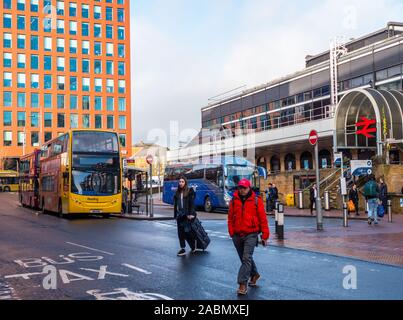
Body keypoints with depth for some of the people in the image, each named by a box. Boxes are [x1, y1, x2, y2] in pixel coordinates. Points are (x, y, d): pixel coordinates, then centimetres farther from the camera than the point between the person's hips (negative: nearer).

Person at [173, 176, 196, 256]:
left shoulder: (190, 191, -1)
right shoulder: (177, 193, 14)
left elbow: (192, 203, -7)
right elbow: (175, 205, 16)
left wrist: (191, 214, -15)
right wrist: (175, 215, 11)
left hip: (187, 215, -5)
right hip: (179, 215, 5)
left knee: (187, 232, -7)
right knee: (180, 233, 3)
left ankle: (193, 248, 8)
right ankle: (182, 249, 8)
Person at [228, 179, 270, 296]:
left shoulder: (256, 200, -2)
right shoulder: (234, 200, 6)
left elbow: (263, 218, -2)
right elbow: (230, 217, 9)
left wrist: (265, 236, -3)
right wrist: (231, 232, -1)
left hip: (251, 235, -4)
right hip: (237, 235, 4)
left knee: (246, 258, -13)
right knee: (244, 258, 16)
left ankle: (243, 284, -11)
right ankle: (254, 274, 39)